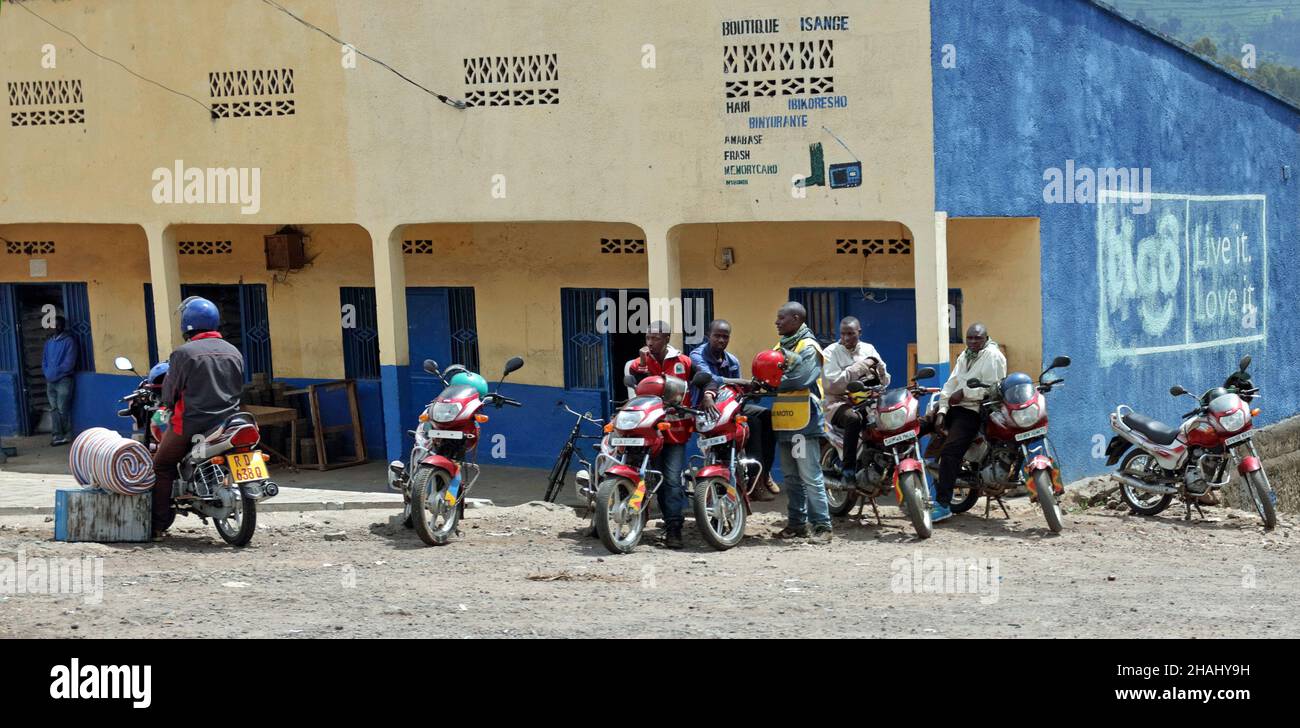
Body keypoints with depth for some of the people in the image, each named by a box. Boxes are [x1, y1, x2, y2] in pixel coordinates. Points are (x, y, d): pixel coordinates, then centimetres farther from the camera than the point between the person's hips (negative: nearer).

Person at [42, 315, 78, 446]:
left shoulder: (69, 341, -6)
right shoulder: (49, 342, 14)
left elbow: (69, 363, -11)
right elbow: (44, 360, 17)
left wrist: (54, 372, -12)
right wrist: (47, 373, -1)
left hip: (64, 380, -6)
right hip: (50, 381, 6)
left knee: (62, 409, -6)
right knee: (54, 409, 3)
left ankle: (67, 435, 2)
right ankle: (57, 435, 5)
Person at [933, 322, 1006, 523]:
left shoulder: (993, 357, -5)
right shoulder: (964, 356, 21)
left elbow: (992, 388, -16)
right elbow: (951, 384, 13)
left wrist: (964, 393, -14)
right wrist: (941, 412, 0)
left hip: (972, 411, -10)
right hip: (954, 408, 10)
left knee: (949, 452, -23)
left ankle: (943, 505, -25)